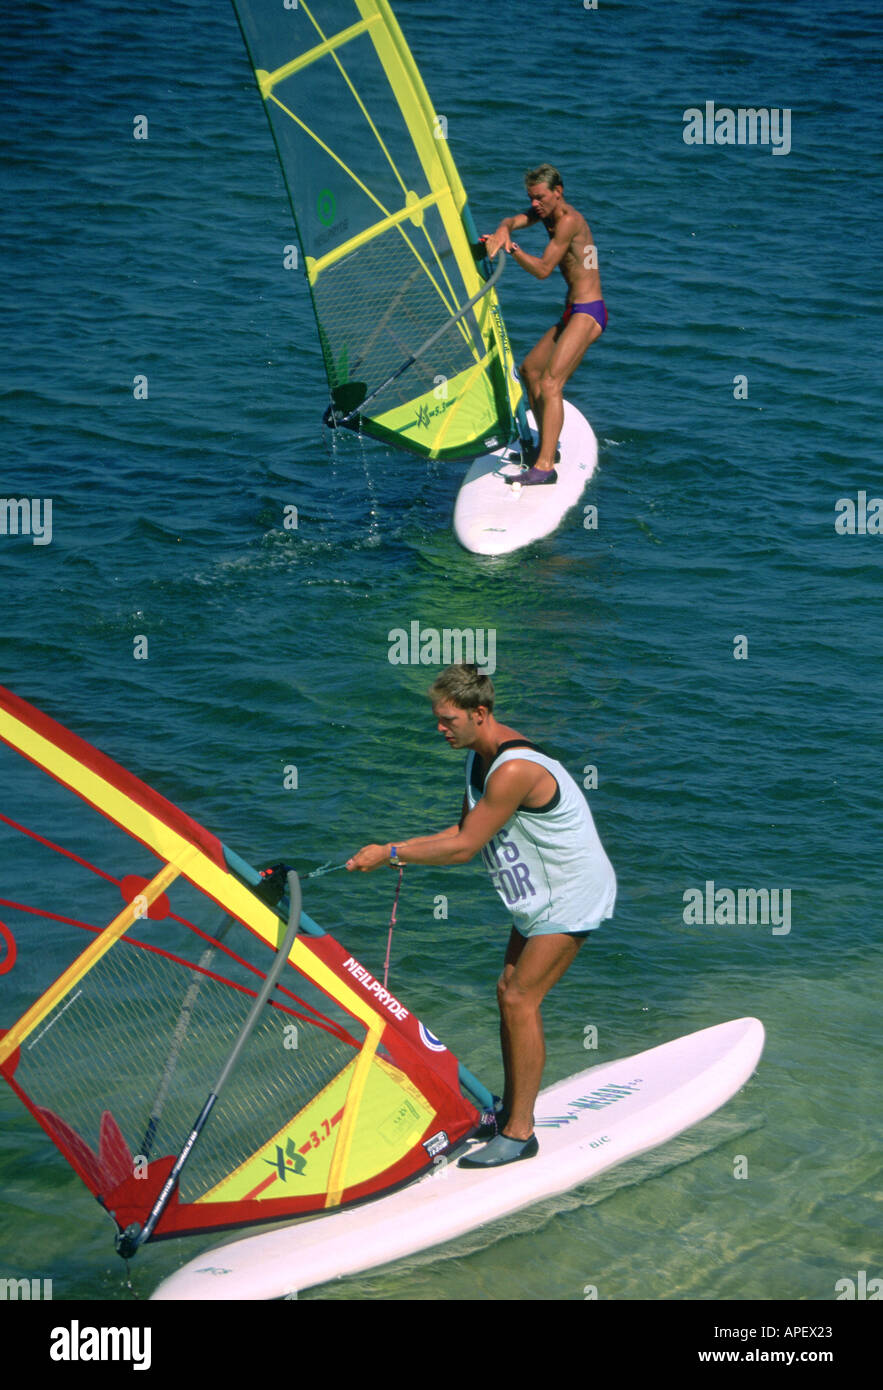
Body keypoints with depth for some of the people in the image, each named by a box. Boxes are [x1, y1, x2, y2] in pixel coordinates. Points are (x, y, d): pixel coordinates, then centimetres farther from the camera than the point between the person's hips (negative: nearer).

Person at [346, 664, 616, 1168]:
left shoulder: (514, 770, -29)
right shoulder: (481, 757, 5)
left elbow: (465, 847, -25)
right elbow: (465, 833, 12)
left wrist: (390, 853, -19)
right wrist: (401, 851, -2)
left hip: (573, 895, -10)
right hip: (538, 896, 10)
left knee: (520, 999, -13)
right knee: (511, 992, 10)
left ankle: (520, 1133, -9)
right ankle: (512, 1110, 21)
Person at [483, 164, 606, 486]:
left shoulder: (568, 220, -16)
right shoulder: (548, 212, 13)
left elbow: (543, 269, -17)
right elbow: (515, 220, 1)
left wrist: (510, 248, -15)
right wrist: (503, 230, -21)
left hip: (587, 313, -11)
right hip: (573, 313, 11)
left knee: (550, 383, -22)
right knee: (529, 370, 21)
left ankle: (545, 466, -31)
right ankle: (547, 447, 31)